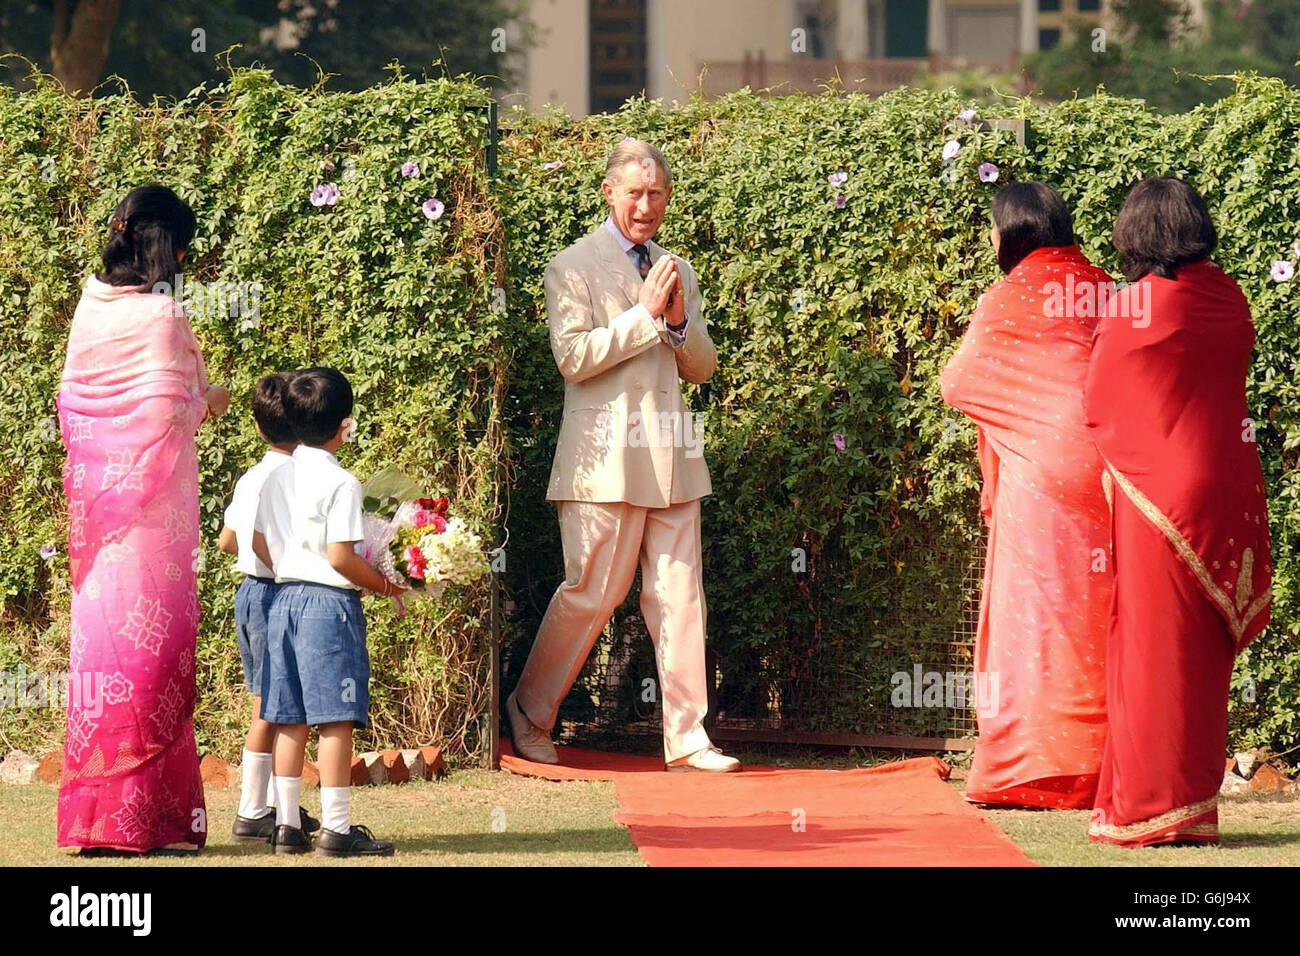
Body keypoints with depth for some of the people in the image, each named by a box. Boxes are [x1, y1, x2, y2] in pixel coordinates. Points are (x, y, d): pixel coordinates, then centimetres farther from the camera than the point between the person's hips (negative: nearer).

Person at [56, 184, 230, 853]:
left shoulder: (90, 304, 7)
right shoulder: (160, 316, -14)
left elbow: (69, 399, 12)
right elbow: (169, 414, -17)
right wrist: (206, 402, 5)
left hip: (93, 490, 7)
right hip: (150, 495, -7)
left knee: (101, 625, 11)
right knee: (149, 634, -3)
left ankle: (90, 810, 13)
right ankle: (137, 816, -3)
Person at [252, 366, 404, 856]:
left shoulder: (277, 477, 9)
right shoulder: (341, 483, -13)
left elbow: (260, 543, 14)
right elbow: (341, 556, -17)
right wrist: (384, 584, -4)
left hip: (284, 598, 7)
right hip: (331, 602, -7)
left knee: (290, 719, 9)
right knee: (336, 719, -5)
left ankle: (287, 824, 10)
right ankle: (335, 827, -5)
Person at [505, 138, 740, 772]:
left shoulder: (677, 271, 18)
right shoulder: (573, 268, 0)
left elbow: (702, 368, 17)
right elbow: (574, 356, -12)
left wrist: (681, 321, -3)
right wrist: (647, 315, -13)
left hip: (671, 459, 5)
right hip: (605, 459, -5)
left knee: (681, 599, 1)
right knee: (590, 595, -2)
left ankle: (686, 738, 5)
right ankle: (529, 716, 16)